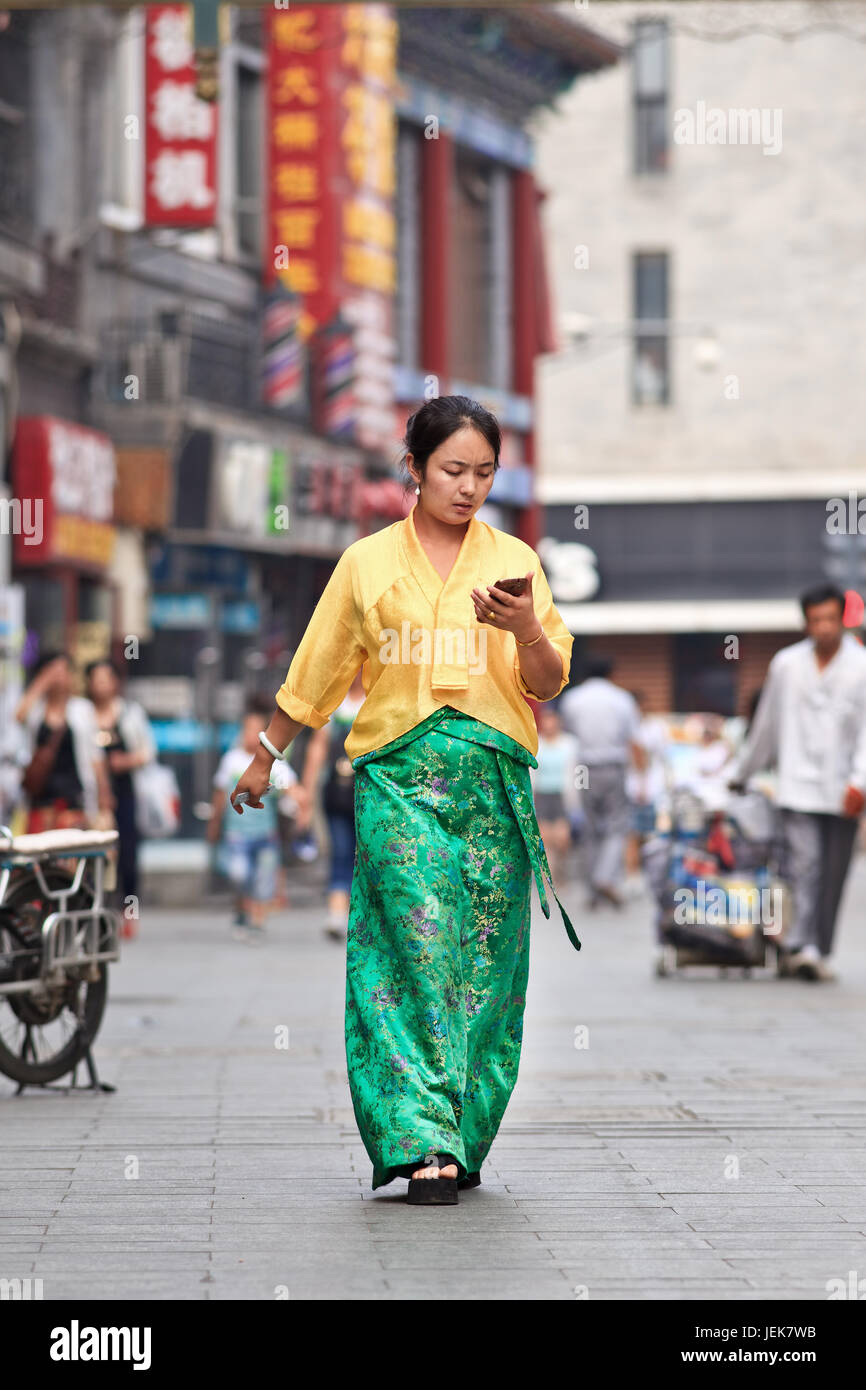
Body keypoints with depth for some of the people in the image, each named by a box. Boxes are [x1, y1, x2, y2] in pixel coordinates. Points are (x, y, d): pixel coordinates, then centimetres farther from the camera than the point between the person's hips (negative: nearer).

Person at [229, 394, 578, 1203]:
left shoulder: (513, 561, 10)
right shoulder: (368, 563, 9)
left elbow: (547, 684, 7)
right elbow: (316, 673, 19)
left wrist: (526, 629, -13)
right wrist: (266, 756, 24)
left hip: (492, 775, 2)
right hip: (397, 772, -2)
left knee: (484, 960, 0)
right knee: (420, 947, -14)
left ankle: (460, 1141, 8)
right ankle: (421, 1142, -17)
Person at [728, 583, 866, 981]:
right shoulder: (786, 665, 7)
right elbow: (766, 725, 18)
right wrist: (739, 774, 24)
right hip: (799, 787, 0)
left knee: (832, 877, 4)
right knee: (805, 866, -15)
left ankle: (820, 953, 13)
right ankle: (802, 947, -23)